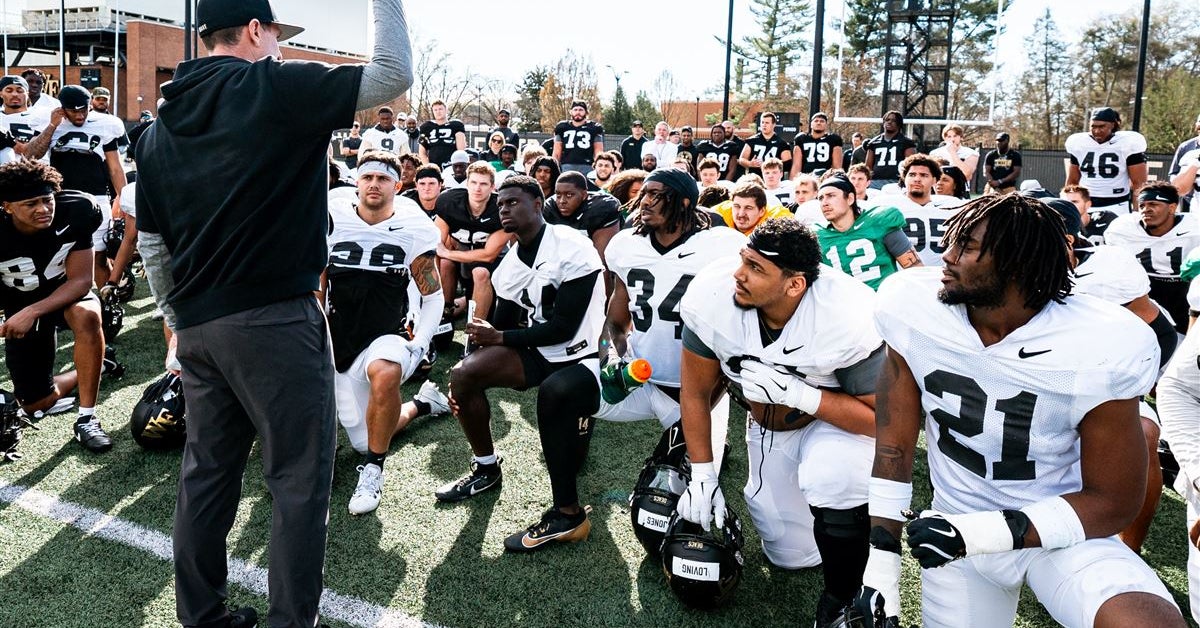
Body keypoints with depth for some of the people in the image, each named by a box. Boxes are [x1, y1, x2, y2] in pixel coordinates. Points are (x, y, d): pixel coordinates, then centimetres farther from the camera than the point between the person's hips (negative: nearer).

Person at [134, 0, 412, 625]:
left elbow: (152, 246, 15)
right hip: (276, 318, -7)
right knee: (299, 478, 2)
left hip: (197, 324, 7)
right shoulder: (277, 88, -7)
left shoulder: (158, 129, 13)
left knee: (206, 471, 16)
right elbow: (394, 74, -4)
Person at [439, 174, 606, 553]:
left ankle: (568, 515, -24)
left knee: (554, 394, -38)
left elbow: (564, 328, -20)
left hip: (583, 355, -7)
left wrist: (499, 337, -13)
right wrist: (469, 379, -2)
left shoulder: (571, 248, -18)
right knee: (464, 374, -12)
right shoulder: (511, 266, 6)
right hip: (539, 353, 7)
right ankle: (486, 468, 11)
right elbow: (501, 329, 11)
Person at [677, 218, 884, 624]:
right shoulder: (713, 298, -27)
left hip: (838, 419, -3)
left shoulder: (848, 319, -36)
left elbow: (882, 418, -26)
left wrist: (797, 393, -38)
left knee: (831, 480, -36)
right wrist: (702, 475, -11)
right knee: (791, 553, 8)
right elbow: (695, 393, -11)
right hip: (768, 425, 4)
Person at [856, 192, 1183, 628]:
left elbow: (1113, 502, -14)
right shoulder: (915, 313, -14)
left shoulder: (1100, 350, -22)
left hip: (1059, 532, -3)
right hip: (958, 528, 4)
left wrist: (982, 533, -25)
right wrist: (882, 556, -11)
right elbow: (893, 441, -7)